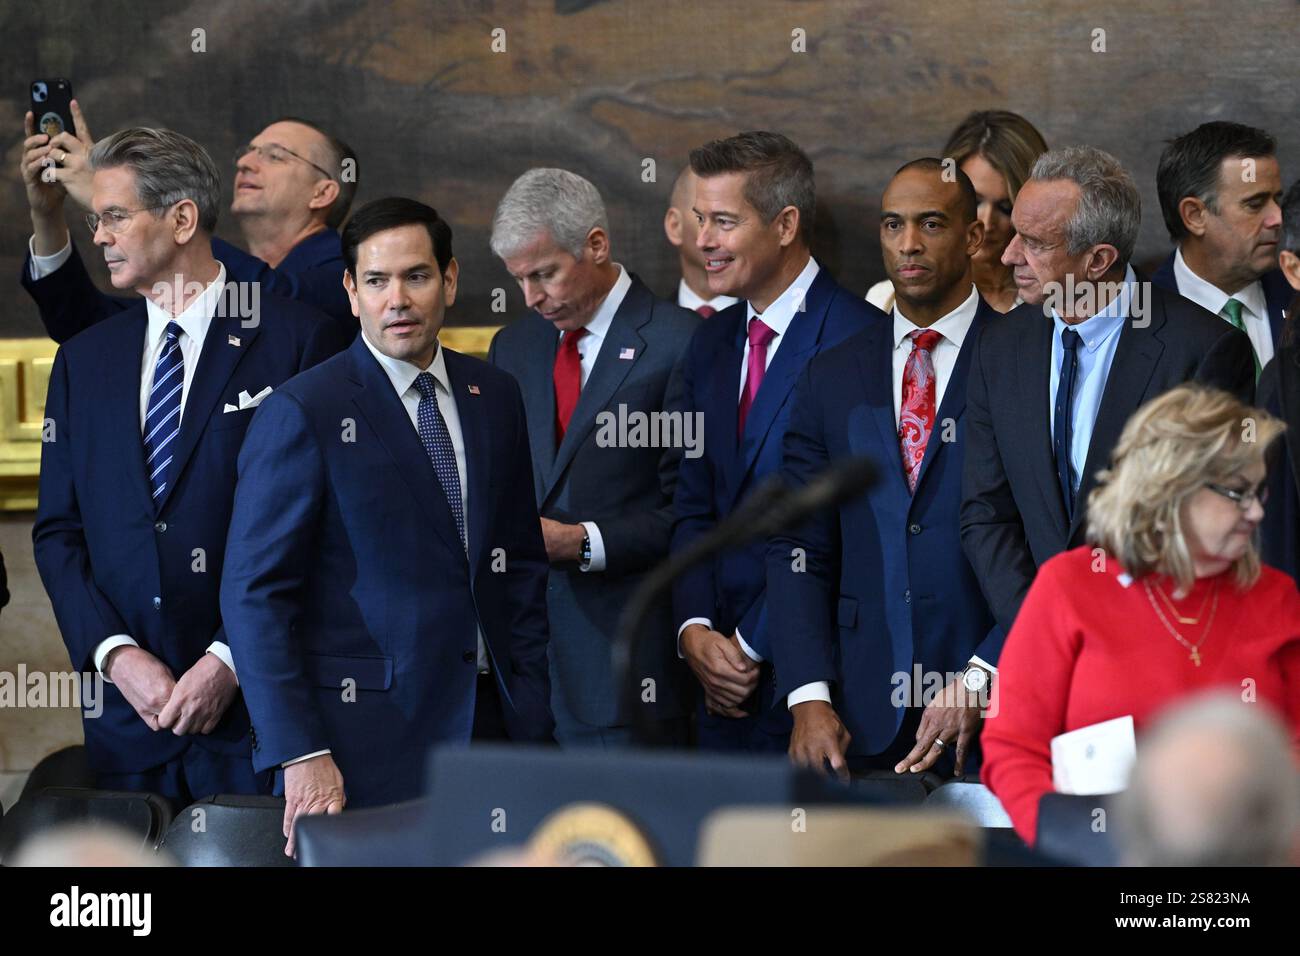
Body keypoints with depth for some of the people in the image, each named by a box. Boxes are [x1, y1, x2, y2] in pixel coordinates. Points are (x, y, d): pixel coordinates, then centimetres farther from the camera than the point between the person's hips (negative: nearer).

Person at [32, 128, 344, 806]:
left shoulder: (294, 339, -1)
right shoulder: (85, 359, 13)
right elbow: (58, 532, 10)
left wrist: (231, 661, -12)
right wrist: (116, 655, -5)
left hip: (255, 702, -4)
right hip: (127, 705, 4)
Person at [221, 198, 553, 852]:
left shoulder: (493, 396, 11)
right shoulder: (303, 412, -6)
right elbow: (255, 595, -9)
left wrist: (533, 713, 8)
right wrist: (299, 754, -15)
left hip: (491, 722, 5)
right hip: (367, 737, -5)